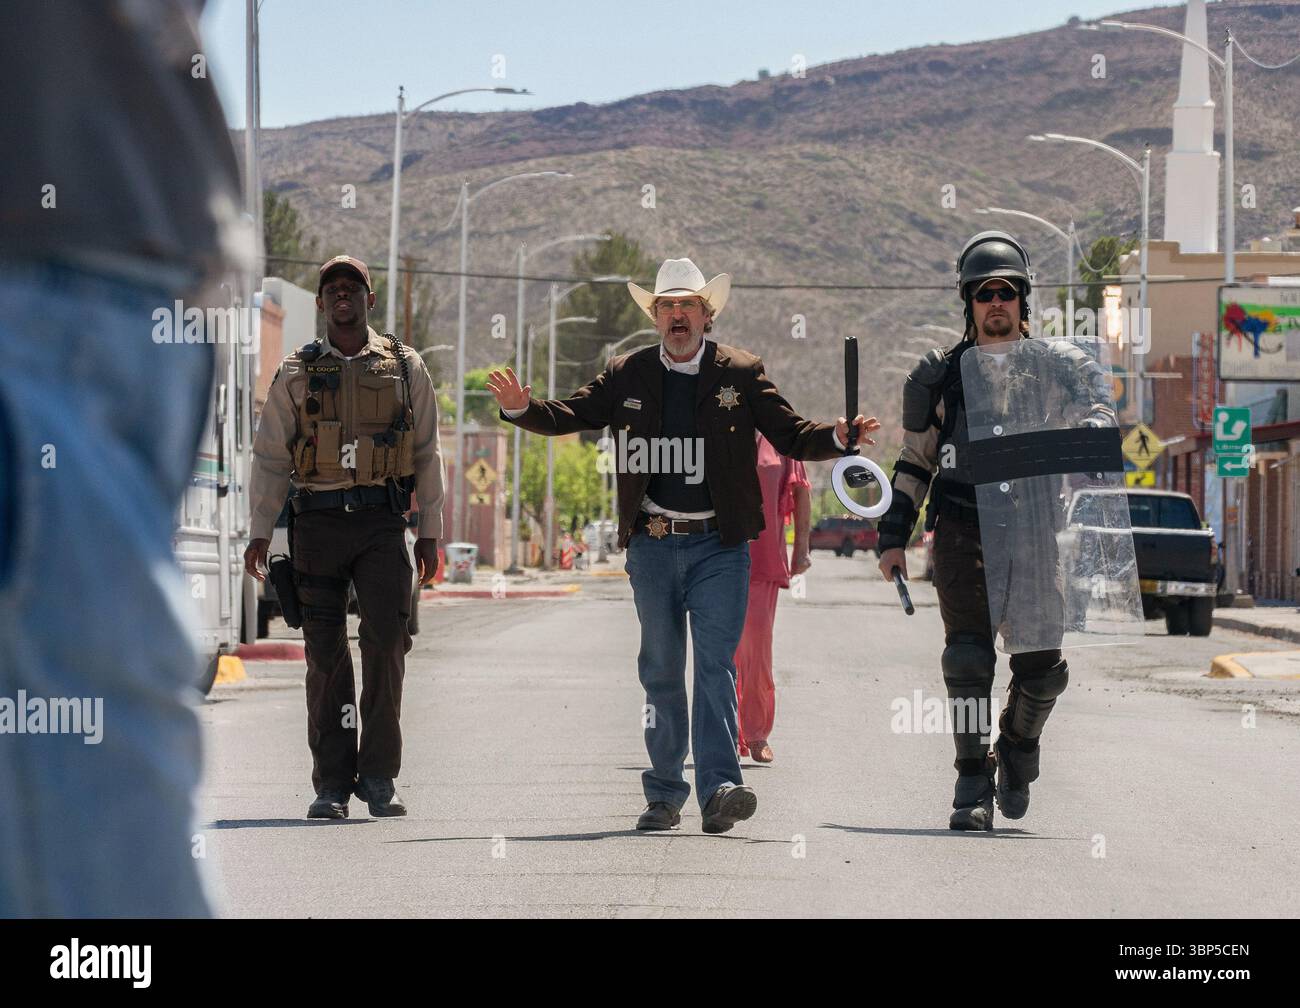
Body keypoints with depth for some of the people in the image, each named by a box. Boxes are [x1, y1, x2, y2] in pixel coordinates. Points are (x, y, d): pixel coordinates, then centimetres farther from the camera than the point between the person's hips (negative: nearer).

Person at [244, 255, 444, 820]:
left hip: (381, 523, -1)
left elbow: (428, 455, 12)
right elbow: (269, 457, 10)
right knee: (325, 652, -2)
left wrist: (430, 533, 7)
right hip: (317, 522, 1)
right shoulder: (296, 374, 11)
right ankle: (332, 783, 3)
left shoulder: (405, 369, 10)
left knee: (387, 639, -13)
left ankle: (378, 775, -6)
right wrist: (260, 533, 1)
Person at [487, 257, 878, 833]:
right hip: (652, 545, 2)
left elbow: (790, 437, 3)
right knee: (660, 672, 8)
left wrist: (838, 437, -16)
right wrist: (521, 407, -11)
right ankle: (664, 795, 14)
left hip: (719, 547, -2)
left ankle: (718, 789, -18)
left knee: (716, 664, -11)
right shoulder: (627, 375, 8)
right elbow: (566, 417, 9)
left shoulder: (742, 373, 3)